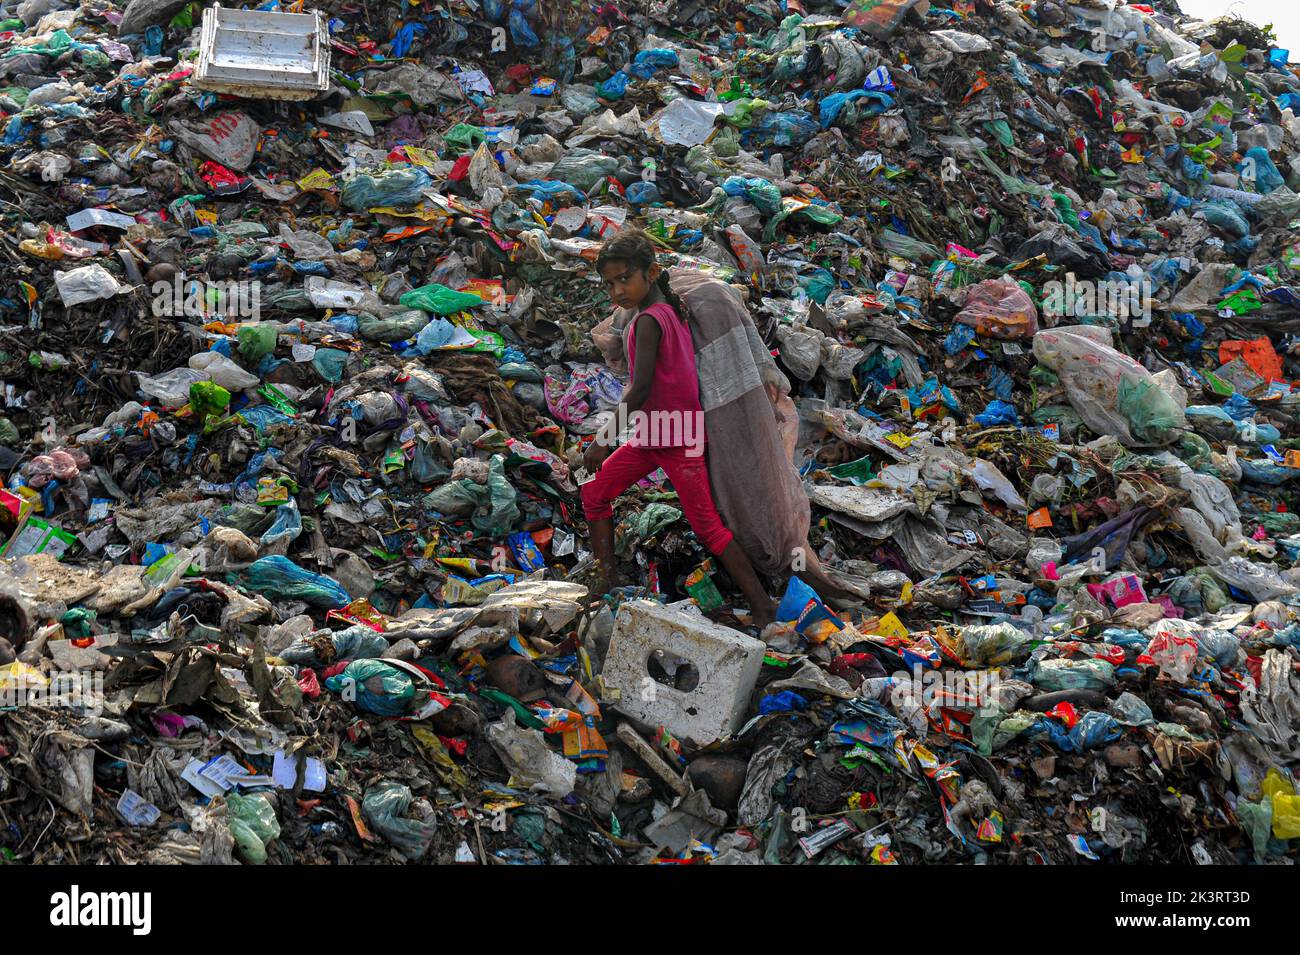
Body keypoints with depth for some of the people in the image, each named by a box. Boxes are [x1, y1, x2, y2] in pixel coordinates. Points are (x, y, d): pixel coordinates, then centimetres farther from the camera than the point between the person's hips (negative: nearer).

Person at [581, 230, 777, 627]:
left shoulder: (647, 320, -20)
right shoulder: (670, 312, 7)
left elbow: (640, 389, -24)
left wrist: (603, 439, -18)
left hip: (676, 441, -10)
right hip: (650, 436, 10)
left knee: (708, 527, -5)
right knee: (594, 494, 10)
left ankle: (762, 606, 1)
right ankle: (606, 583, 15)